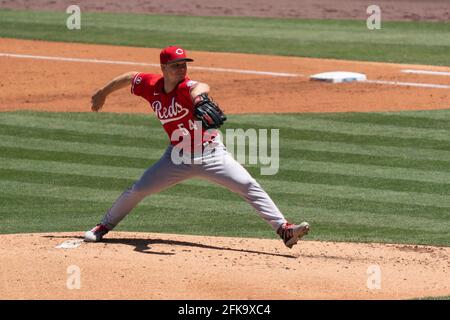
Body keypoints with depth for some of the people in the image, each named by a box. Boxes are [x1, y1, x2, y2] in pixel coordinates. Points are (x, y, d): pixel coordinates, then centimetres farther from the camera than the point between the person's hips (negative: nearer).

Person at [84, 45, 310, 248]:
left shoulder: (186, 88, -21)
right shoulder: (151, 86, -6)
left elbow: (200, 87, -47)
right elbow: (129, 78, 13)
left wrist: (199, 94, -71)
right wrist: (102, 94, 24)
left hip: (211, 154, -4)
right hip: (178, 156, 4)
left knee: (249, 186, -18)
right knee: (137, 190, 2)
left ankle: (284, 229, -18)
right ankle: (104, 227, 23)